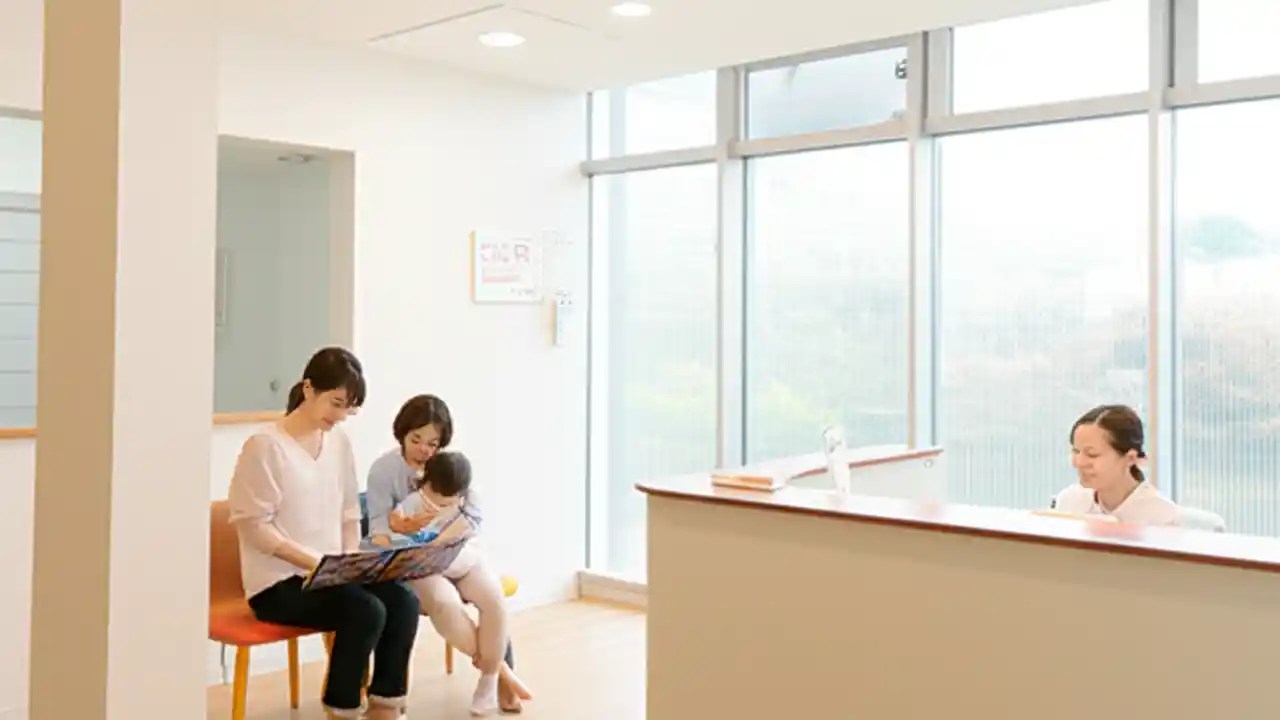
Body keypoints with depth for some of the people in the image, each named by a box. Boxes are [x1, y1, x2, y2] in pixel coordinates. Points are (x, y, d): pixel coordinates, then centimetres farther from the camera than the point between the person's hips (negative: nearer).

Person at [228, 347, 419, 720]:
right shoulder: (265, 446, -12)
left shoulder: (339, 442, 7)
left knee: (404, 601, -18)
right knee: (366, 611, -27)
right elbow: (254, 526, -14)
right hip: (277, 582, -6)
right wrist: (313, 561, -20)